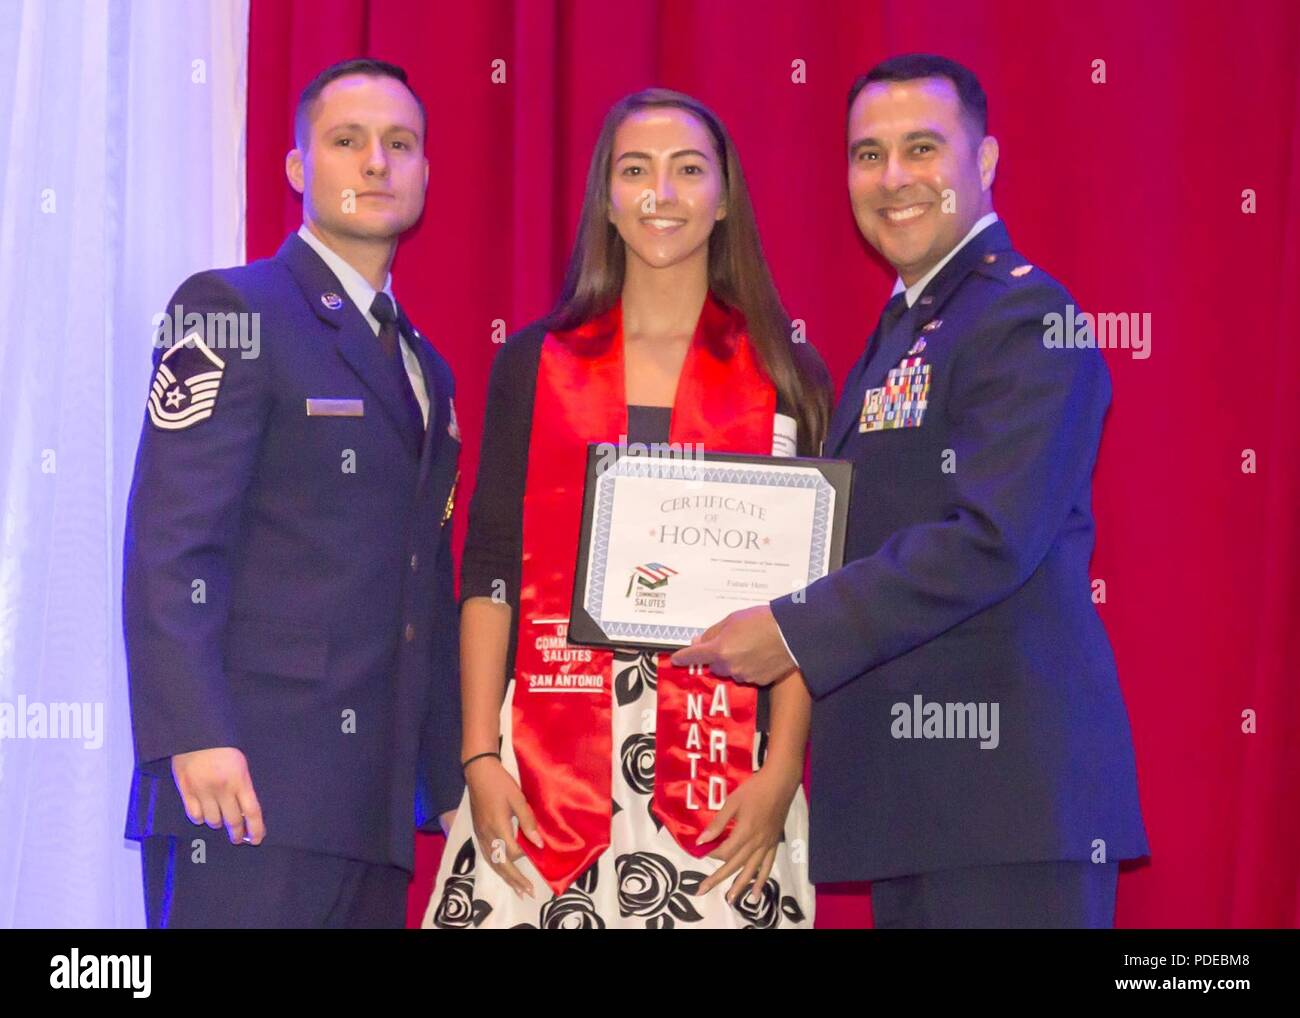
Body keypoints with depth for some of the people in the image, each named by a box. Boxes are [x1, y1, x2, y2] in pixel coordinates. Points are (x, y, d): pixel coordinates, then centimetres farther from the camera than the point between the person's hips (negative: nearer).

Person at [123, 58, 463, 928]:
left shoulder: (425, 367, 21)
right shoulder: (232, 311, -1)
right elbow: (168, 542, -11)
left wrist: (453, 778, 17)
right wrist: (196, 735, -21)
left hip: (377, 799, 7)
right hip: (252, 779, -7)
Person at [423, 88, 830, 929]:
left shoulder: (787, 379, 7)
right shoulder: (535, 363, 10)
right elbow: (489, 570, 6)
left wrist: (780, 773, -6)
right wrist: (481, 757, -2)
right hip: (547, 764, 1)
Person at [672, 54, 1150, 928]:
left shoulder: (1026, 317, -10)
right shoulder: (904, 328, 19)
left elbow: (994, 538, -21)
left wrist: (795, 632, -18)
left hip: (1007, 773, -9)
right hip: (912, 783, 9)